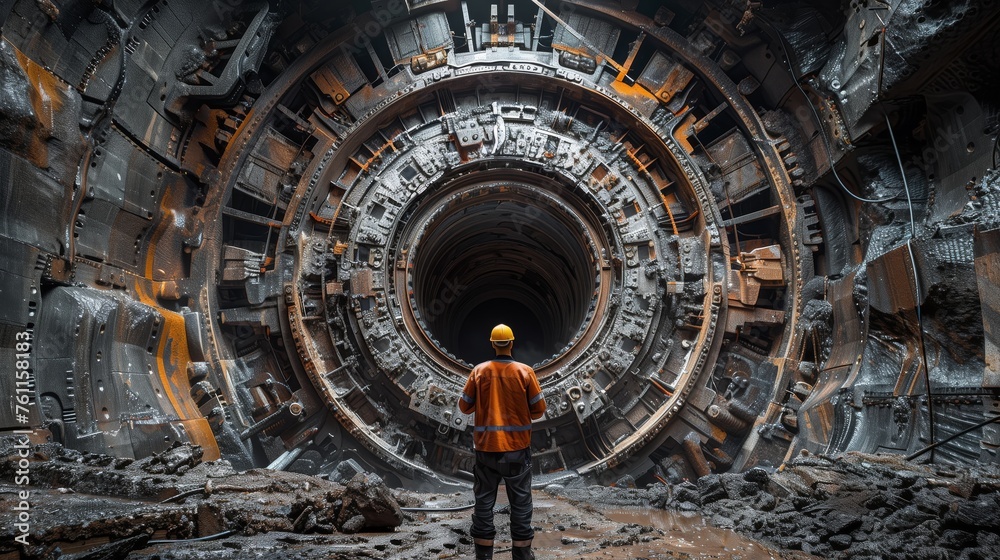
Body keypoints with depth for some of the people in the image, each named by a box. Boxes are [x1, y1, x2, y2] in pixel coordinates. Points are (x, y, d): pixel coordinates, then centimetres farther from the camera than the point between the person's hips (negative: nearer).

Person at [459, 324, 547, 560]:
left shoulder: (479, 371, -4)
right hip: (517, 446, -1)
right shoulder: (525, 371, -7)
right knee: (520, 500, 10)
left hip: (486, 445, 1)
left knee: (484, 499, 12)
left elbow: (465, 406, 3)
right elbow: (539, 409, -3)